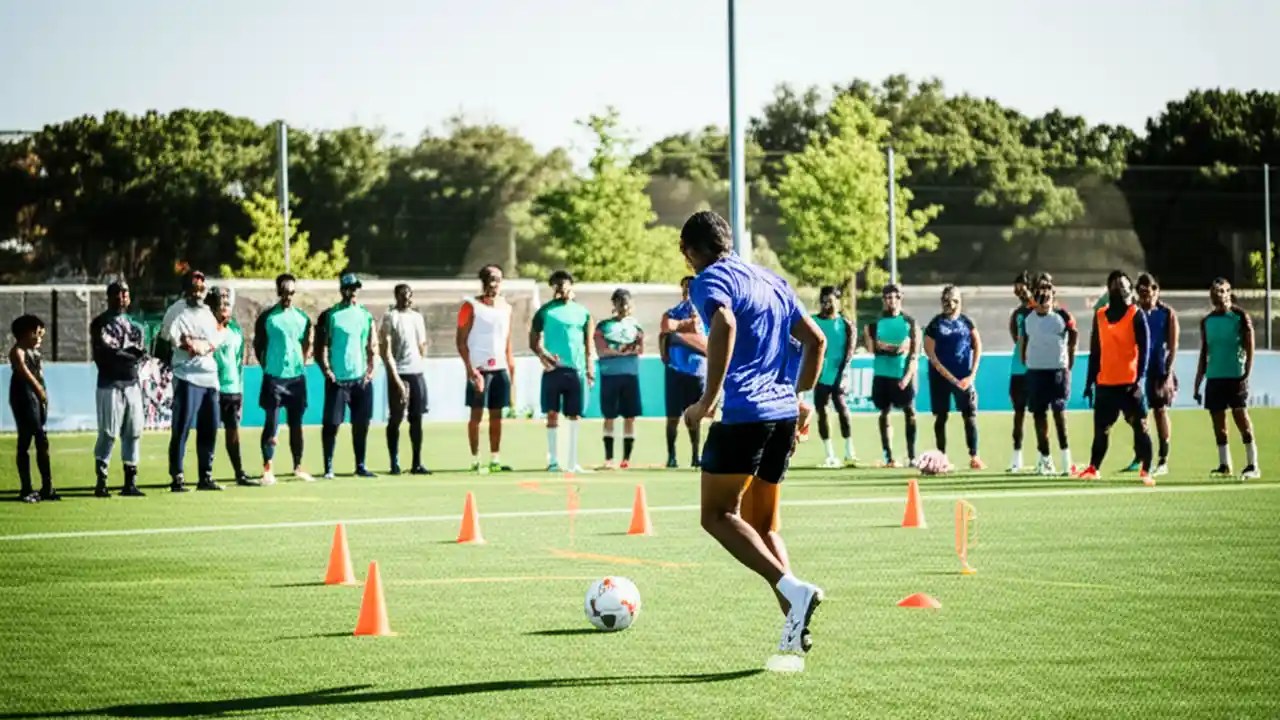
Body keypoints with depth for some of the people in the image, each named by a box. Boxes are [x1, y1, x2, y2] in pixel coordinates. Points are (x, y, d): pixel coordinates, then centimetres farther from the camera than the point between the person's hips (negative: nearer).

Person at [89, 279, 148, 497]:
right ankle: (101, 483, -5)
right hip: (110, 385, -6)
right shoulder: (101, 324, -2)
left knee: (133, 433, 5)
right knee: (108, 434, -8)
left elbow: (142, 353, 8)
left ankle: (130, 482, 10)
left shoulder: (133, 324, 19)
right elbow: (104, 352, -14)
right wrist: (130, 354, -6)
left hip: (132, 384, 6)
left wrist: (120, 352, -10)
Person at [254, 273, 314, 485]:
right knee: (272, 424, -4)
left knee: (296, 423, 9)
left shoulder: (302, 318, 8)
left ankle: (298, 467, 17)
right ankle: (268, 469, -3)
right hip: (274, 377, -4)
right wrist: (267, 367, 1)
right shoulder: (267, 317, -3)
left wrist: (301, 364, 9)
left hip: (297, 377, 4)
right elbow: (258, 346, 3)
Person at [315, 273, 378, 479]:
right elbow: (321, 347, -2)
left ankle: (361, 466, 14)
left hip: (361, 379, 3)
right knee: (331, 424, -3)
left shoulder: (366, 315, 11)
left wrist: (371, 369, 0)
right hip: (337, 379, -3)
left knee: (361, 424, 5)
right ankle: (328, 467, 3)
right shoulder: (329, 316, 0)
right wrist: (326, 370, -12)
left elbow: (373, 346, 13)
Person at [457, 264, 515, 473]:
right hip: (479, 368, -5)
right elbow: (460, 340, -6)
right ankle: (475, 460, 1)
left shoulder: (505, 307, 13)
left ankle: (495, 460, 10)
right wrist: (470, 368, -13)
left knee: (497, 415, 6)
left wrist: (511, 365, 12)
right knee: (477, 413, -3)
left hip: (500, 368, 5)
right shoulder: (471, 306, -3)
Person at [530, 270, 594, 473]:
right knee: (552, 414, -2)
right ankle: (552, 460, 2)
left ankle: (573, 462, 8)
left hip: (575, 370, 2)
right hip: (553, 369, -2)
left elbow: (588, 343, 14)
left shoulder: (582, 312, 11)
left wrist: (589, 368, 6)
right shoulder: (545, 311, 3)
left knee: (574, 415, 3)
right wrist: (542, 354, -17)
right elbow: (533, 341, 2)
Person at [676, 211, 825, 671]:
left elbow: (724, 326, -23)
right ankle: (794, 631, 3)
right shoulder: (773, 281, 21)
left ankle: (793, 590, -19)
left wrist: (708, 399, -18)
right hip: (783, 411, 8)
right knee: (763, 524, 14)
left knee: (717, 516, 0)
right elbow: (816, 339, 21)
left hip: (744, 413, -8)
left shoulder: (710, 280, -3)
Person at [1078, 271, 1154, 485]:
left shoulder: (1136, 315, -3)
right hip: (1105, 383, 5)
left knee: (1140, 427, -2)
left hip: (1129, 383, -5)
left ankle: (1145, 471, 0)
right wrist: (1090, 381, 12)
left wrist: (1139, 378, -18)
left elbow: (1143, 349, -8)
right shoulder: (1100, 316, 11)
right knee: (1100, 428, 10)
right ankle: (1093, 468, 21)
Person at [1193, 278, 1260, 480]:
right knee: (1218, 423, 5)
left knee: (1241, 419, -9)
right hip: (1214, 378, 5)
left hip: (1235, 377, -5)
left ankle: (1252, 465, -7)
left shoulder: (1240, 316, -4)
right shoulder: (1207, 322, 11)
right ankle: (1224, 465, 12)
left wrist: (1246, 375, -16)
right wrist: (1198, 383, 13)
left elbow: (1250, 349, -7)